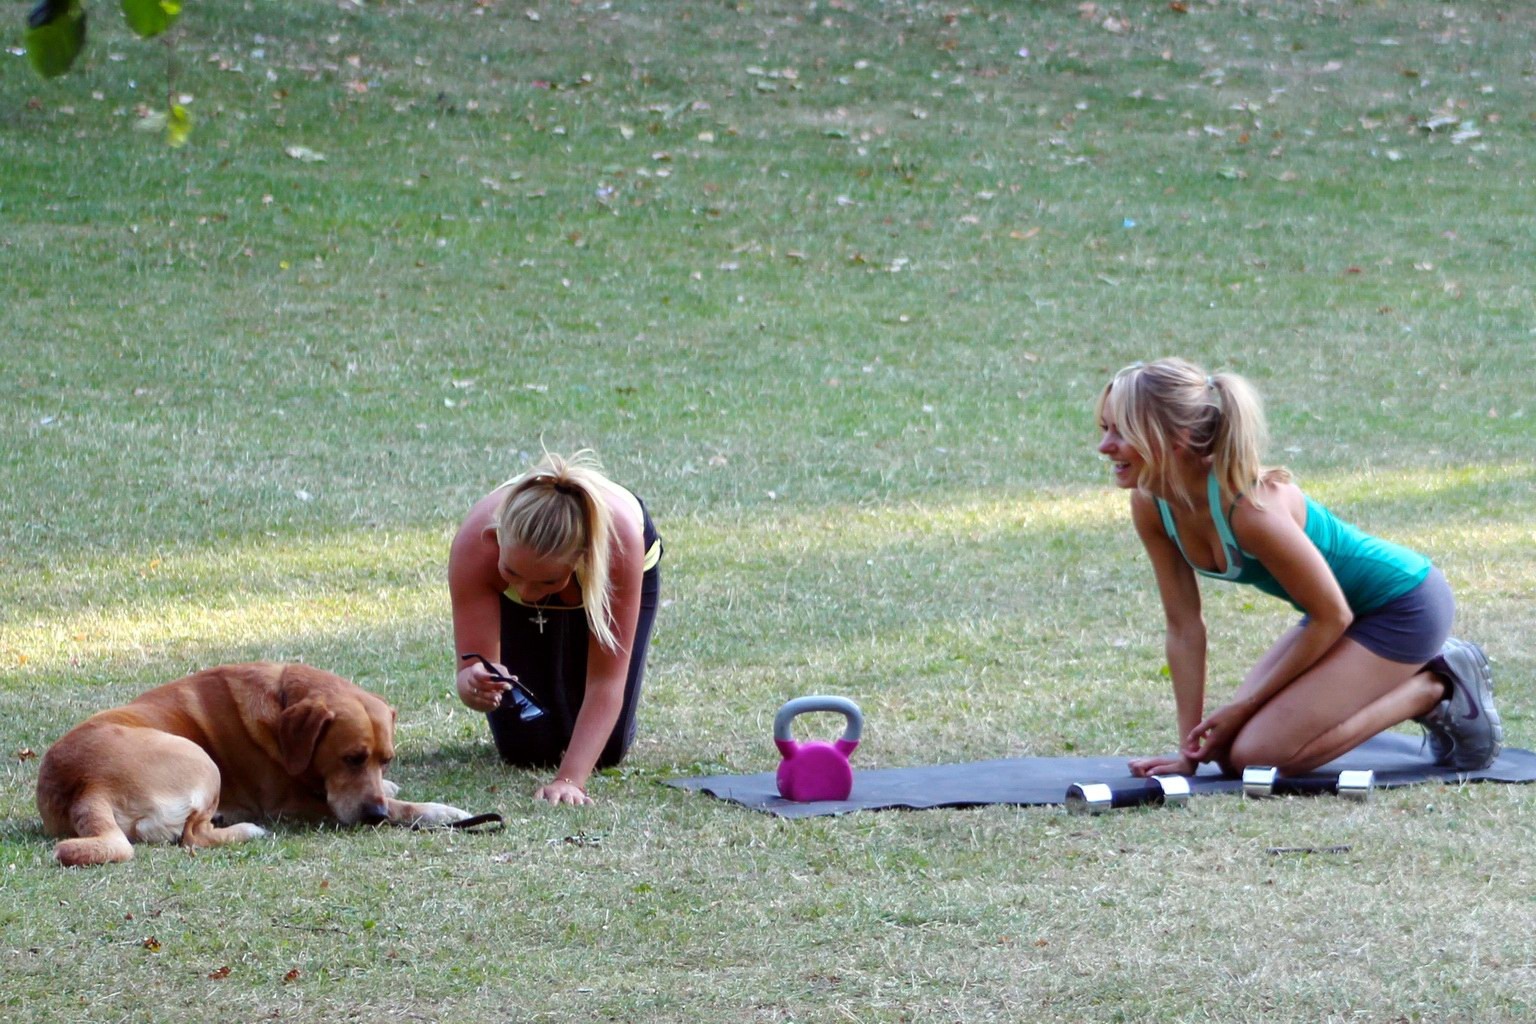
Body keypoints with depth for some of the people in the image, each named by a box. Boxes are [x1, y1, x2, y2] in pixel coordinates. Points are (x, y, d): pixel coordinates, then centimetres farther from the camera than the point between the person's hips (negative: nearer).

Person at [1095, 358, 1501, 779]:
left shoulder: (1251, 508, -34)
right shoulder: (1150, 506, -11)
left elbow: (1331, 617, -22)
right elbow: (1184, 626, -2)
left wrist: (1244, 707, -14)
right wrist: (1189, 751, -4)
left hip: (1404, 605, -8)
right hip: (1349, 607, 8)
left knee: (1257, 753, -15)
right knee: (1228, 749, 4)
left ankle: (1434, 687, 1)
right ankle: (1407, 674, 17)